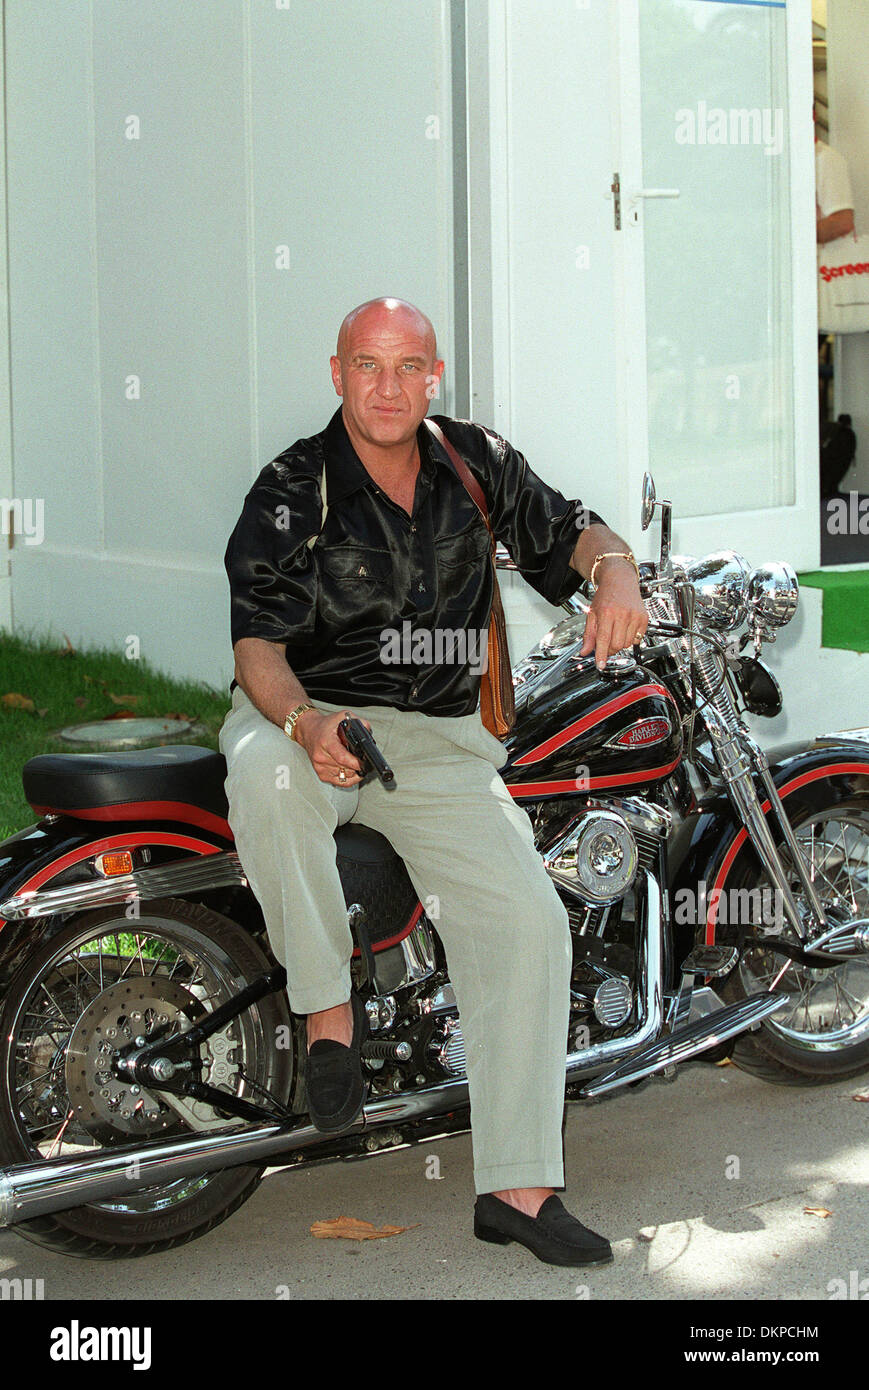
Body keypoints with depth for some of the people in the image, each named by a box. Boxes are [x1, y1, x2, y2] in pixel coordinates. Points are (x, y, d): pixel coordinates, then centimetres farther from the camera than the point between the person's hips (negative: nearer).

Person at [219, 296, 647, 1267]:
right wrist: (309, 725, -33)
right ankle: (327, 1003, -19)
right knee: (263, 776, -40)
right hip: (303, 720, -3)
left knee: (529, 921, -16)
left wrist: (614, 570, -12)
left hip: (440, 745, 3)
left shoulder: (477, 464, 6)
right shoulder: (291, 492, -6)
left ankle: (516, 1188, -10)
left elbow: (568, 533, 14)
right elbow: (257, 647, -11)